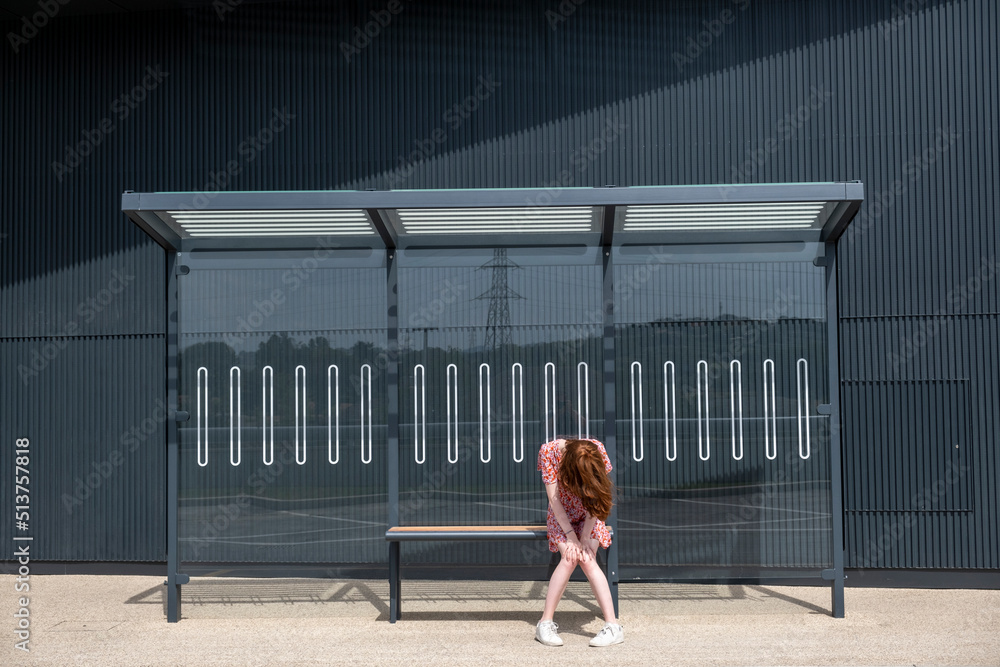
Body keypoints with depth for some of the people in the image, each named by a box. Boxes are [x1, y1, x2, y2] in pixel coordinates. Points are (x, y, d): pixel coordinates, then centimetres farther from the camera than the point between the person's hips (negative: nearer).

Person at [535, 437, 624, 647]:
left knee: (587, 559, -22)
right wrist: (571, 535, -23)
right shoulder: (549, 451, -26)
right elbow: (554, 498, -20)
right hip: (561, 517, 0)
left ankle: (613, 627, -21)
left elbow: (594, 496, -18)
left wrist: (585, 536, -21)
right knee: (569, 558, -24)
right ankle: (545, 623, -13)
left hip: (589, 517, 0)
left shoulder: (597, 450, -24)